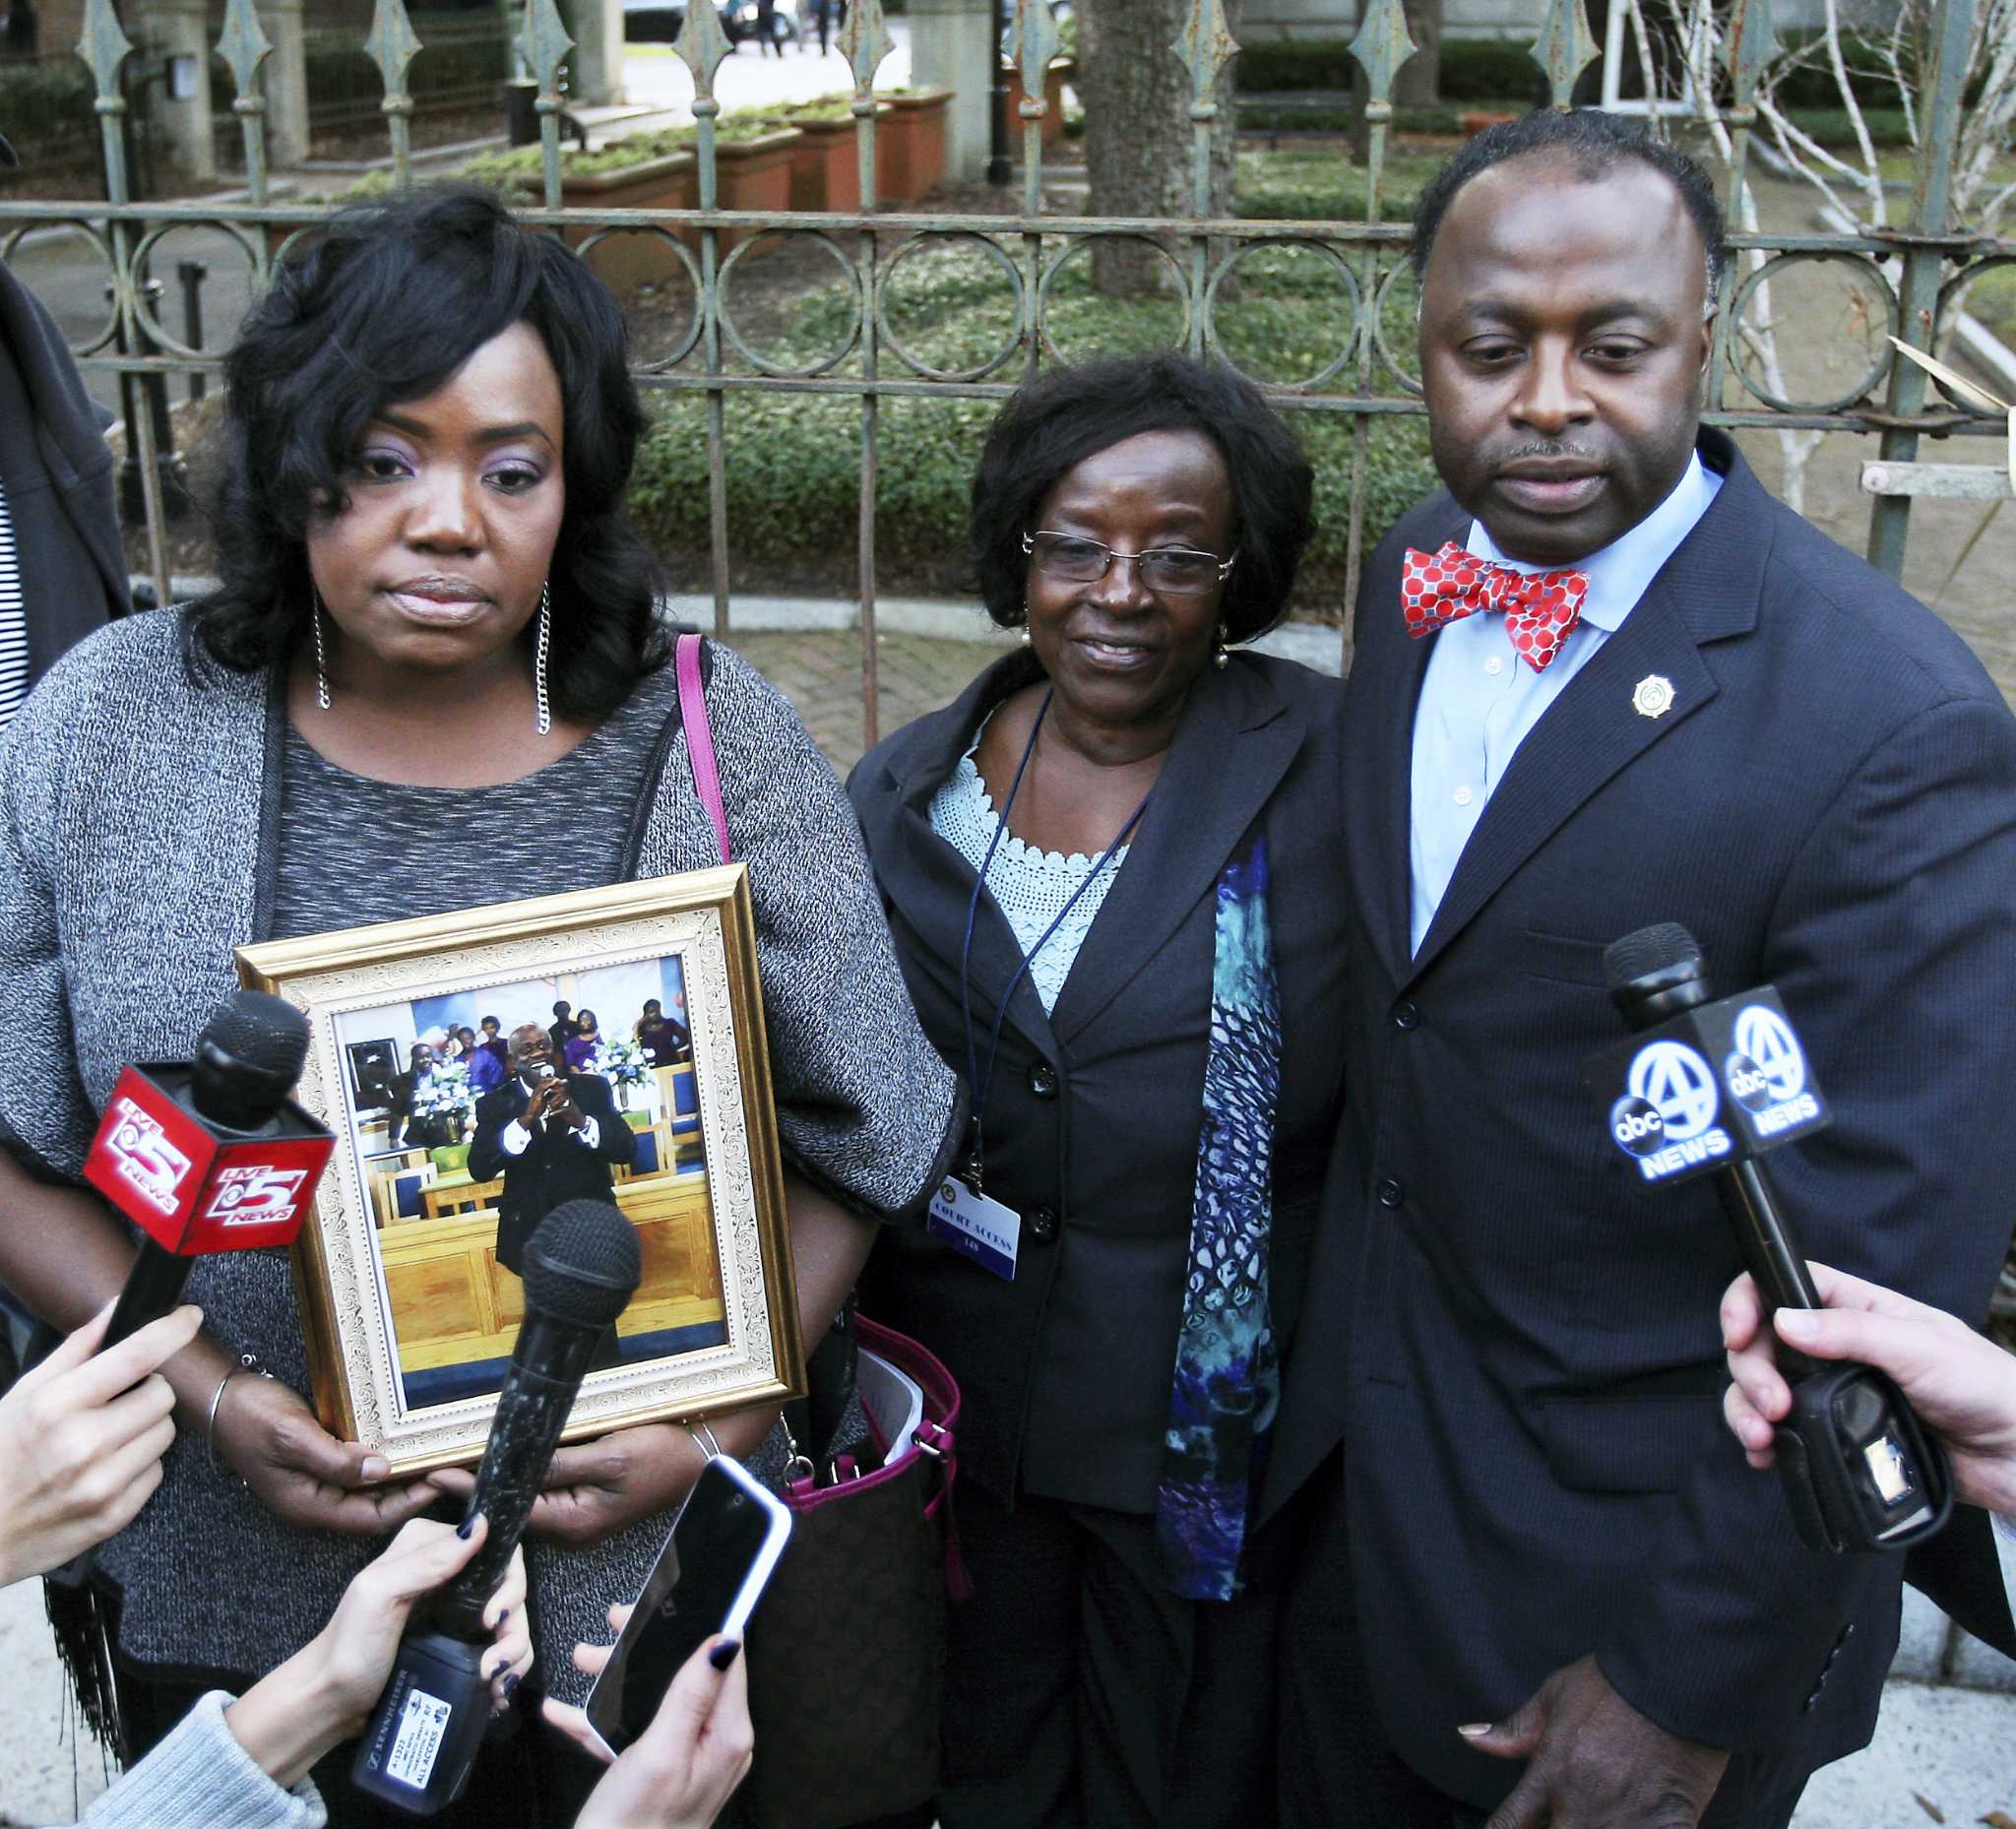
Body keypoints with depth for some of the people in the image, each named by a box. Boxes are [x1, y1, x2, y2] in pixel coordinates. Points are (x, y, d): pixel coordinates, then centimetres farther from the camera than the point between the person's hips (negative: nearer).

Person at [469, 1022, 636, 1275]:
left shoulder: (592, 1088, 2)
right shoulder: (494, 1104, 2)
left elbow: (627, 1151, -5)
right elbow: (479, 1170, -11)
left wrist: (580, 1121, -21)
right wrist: (526, 1119, -22)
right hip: (530, 1232, 0)